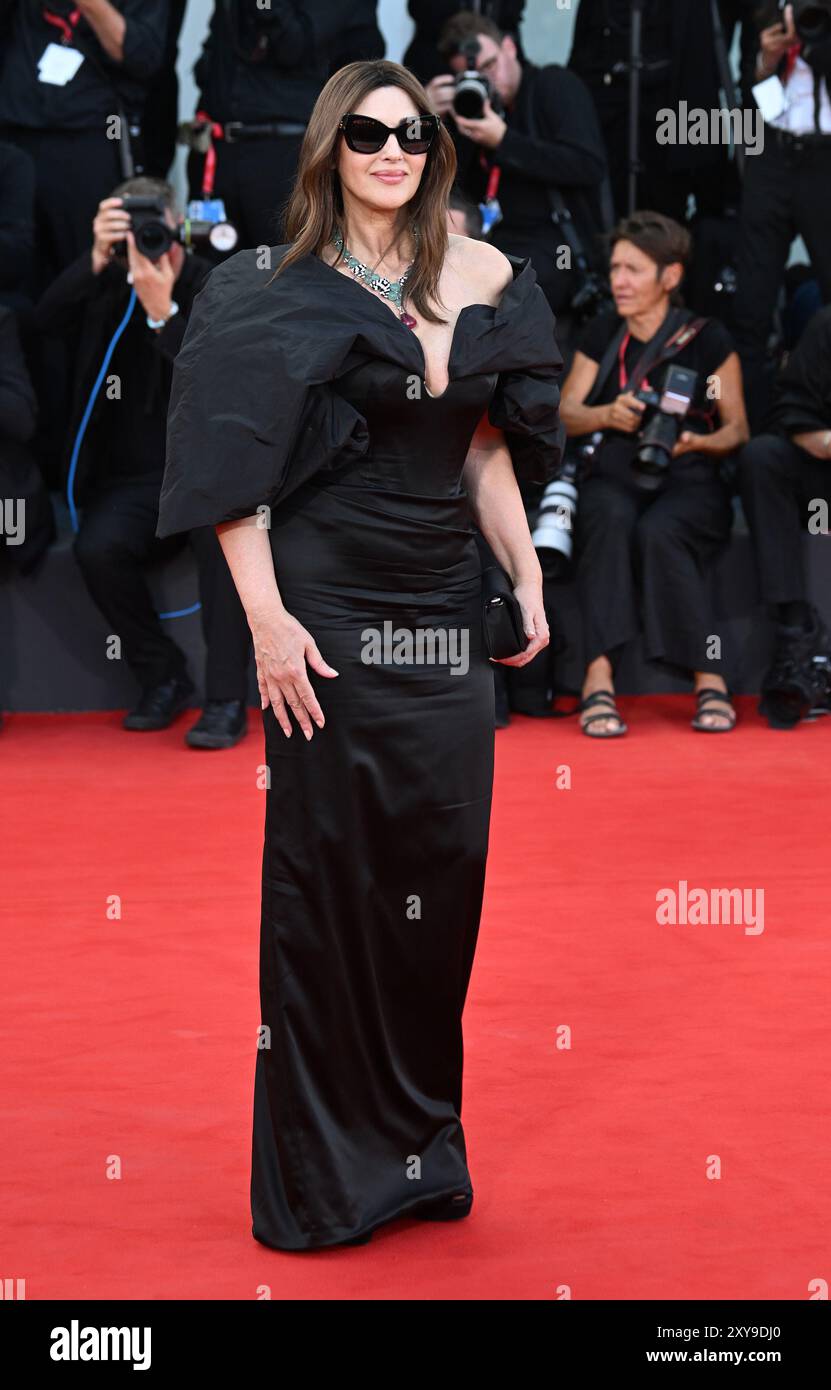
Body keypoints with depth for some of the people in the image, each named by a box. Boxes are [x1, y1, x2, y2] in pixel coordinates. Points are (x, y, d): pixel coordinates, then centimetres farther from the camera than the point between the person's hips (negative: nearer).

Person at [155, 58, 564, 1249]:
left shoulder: (480, 280, 8)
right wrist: (266, 621, -16)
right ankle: (323, 1173, 14)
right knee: (329, 877, 1)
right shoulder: (282, 291, -4)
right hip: (331, 612, -4)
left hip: (445, 613, 5)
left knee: (444, 870, 7)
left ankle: (420, 1141, 24)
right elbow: (230, 468, -9)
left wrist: (528, 581, 9)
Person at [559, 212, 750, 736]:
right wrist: (607, 414, -12)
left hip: (691, 482, -2)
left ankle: (709, 678, -29)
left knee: (658, 531, -37)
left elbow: (738, 428, 5)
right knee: (610, 519, -35)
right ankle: (599, 676, -43)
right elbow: (565, 415, 10)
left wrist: (698, 442, -17)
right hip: (616, 475, 2)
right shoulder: (603, 335, 15)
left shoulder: (707, 339, 4)